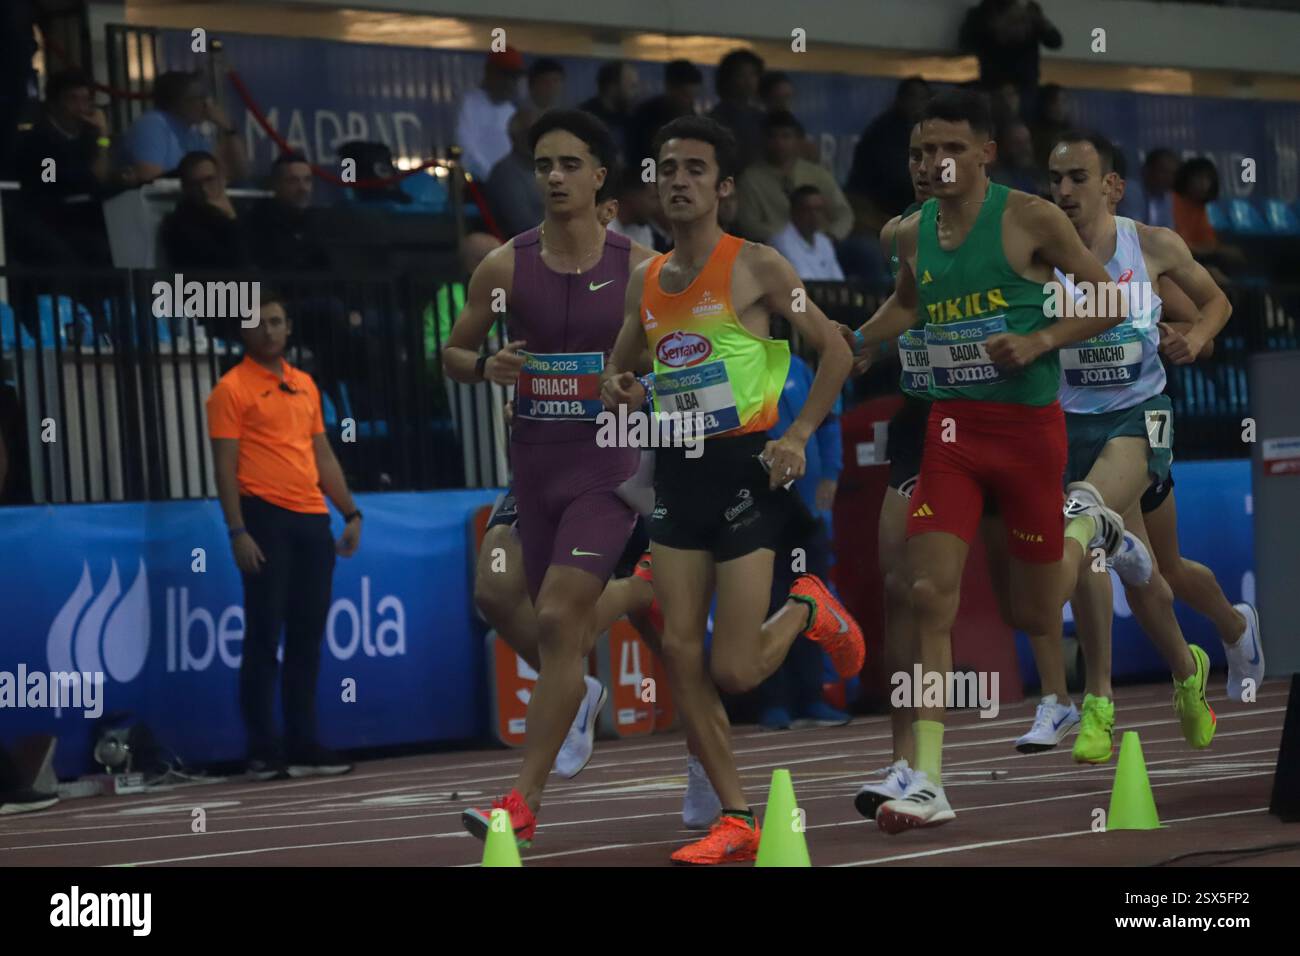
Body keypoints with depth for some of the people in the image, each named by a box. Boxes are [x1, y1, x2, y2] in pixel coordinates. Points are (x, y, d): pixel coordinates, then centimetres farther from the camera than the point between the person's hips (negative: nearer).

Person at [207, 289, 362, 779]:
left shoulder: (305, 385, 17)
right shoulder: (232, 388, -2)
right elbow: (225, 465, -7)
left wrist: (350, 512, 14)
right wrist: (237, 531, -15)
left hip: (312, 519, 6)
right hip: (266, 518, -6)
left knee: (307, 638, 6)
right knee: (264, 637, -4)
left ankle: (303, 746, 11)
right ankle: (262, 750, 0)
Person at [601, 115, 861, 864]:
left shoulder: (756, 267, -6)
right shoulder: (645, 282, 11)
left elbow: (836, 350, -4)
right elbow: (622, 368, 25)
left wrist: (799, 436, -12)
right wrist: (618, 391, 1)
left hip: (745, 466, -6)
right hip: (678, 471, 6)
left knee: (734, 671, -10)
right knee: (680, 653, -4)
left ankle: (809, 610, 23)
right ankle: (737, 823, 4)